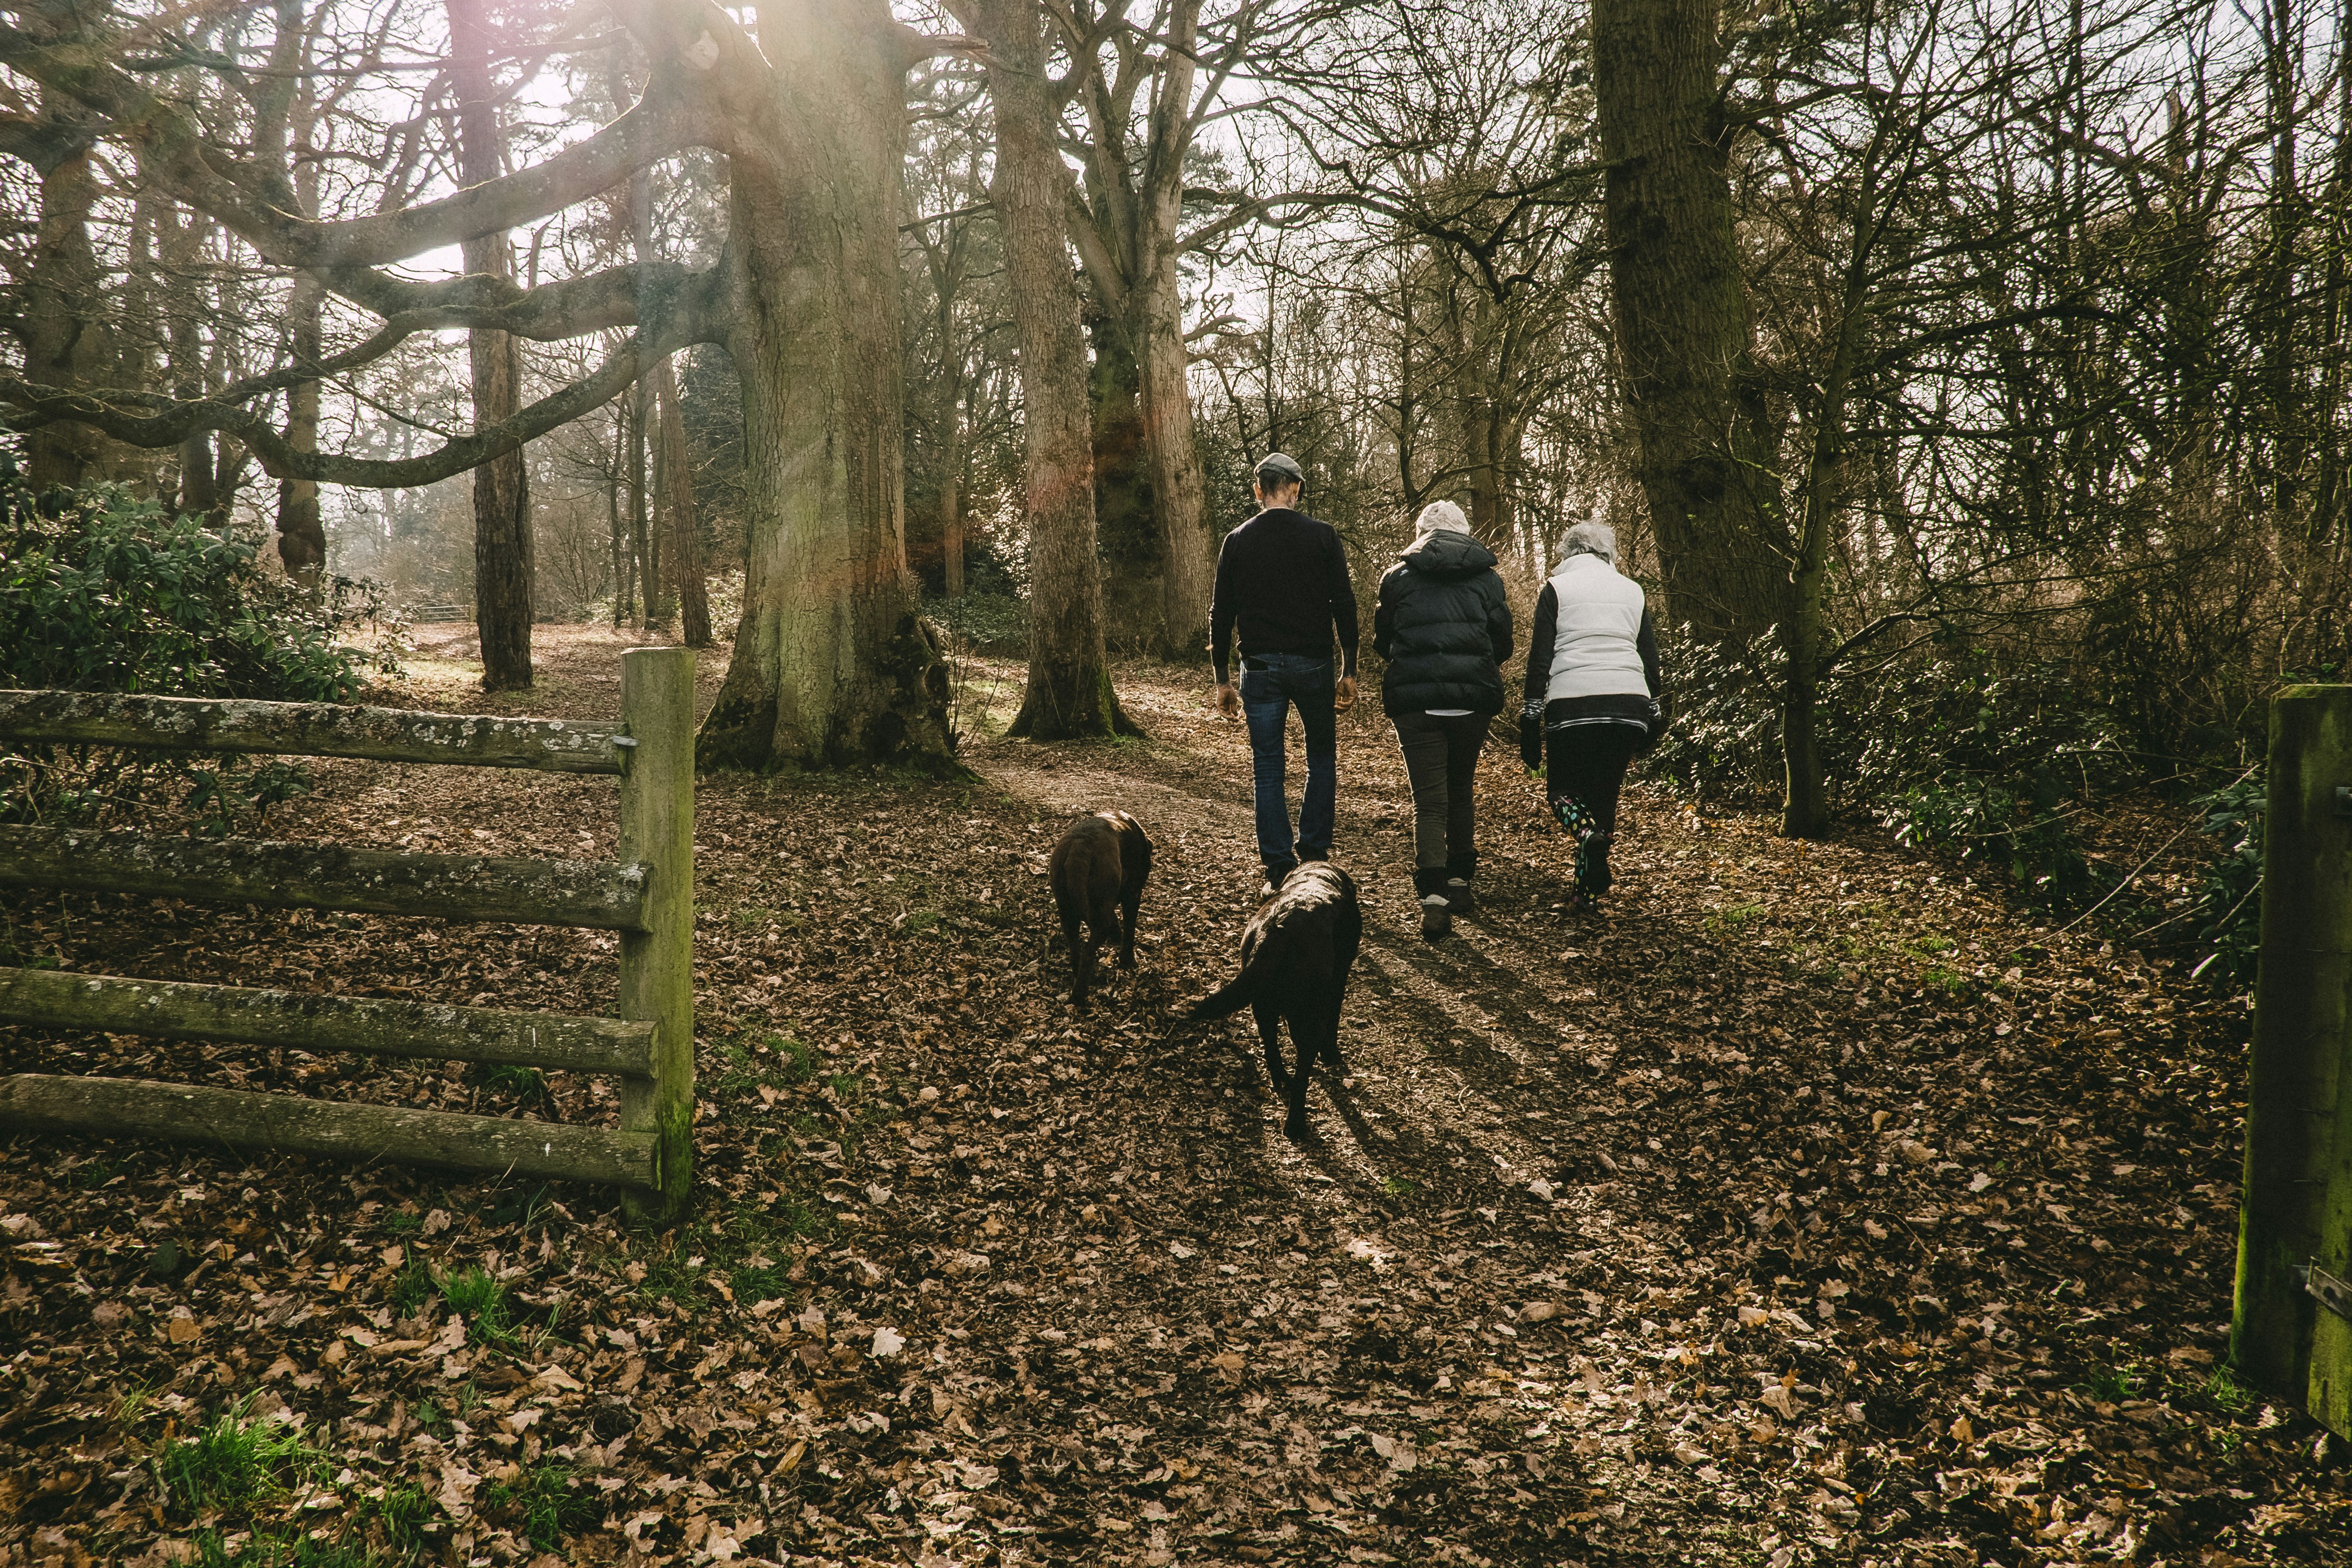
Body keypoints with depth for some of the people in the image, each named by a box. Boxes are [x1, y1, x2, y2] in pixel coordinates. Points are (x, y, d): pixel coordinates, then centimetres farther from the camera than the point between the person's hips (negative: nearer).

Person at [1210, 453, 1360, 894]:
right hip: (1312, 664, -1)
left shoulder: (1238, 541, 3)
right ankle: (1313, 853, 12)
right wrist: (1349, 670, 2)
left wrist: (1223, 679, 9)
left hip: (1261, 667, 1)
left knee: (1267, 770, 5)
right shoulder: (1322, 536, -1)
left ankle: (1279, 870, 3)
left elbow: (1221, 614, 3)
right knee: (1322, 757, 17)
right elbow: (1344, 605, -4)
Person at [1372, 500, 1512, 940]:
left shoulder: (1397, 577, 4)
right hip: (1473, 702, 2)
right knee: (1461, 792, 20)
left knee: (1429, 803, -1)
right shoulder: (1488, 578, 7)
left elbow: (1381, 643, 12)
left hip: (1414, 703, -2)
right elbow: (1502, 644, 11)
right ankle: (1459, 882, 28)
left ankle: (1433, 900, -13)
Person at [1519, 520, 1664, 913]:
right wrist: (1653, 714, 20)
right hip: (1628, 706, 3)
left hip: (1572, 706, -3)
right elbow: (1650, 659, 15)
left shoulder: (1557, 589, 6)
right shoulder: (1633, 591, 17)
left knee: (1561, 789, 10)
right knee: (1604, 792, 13)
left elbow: (1540, 658, 0)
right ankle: (1587, 891, 12)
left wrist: (1530, 719, 1)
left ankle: (1589, 835, -22)